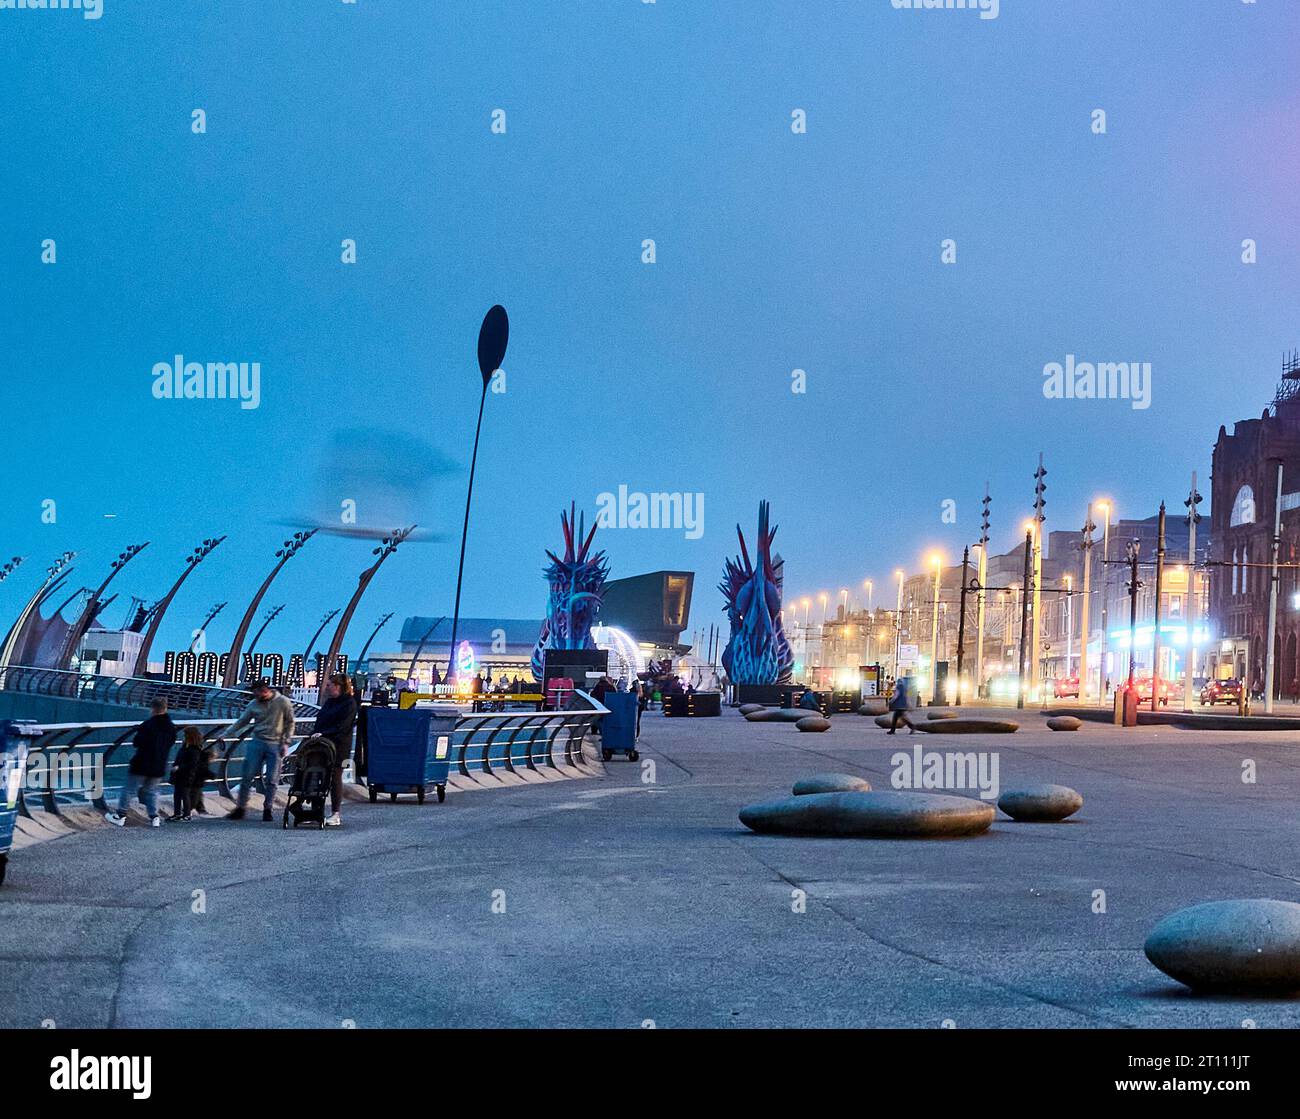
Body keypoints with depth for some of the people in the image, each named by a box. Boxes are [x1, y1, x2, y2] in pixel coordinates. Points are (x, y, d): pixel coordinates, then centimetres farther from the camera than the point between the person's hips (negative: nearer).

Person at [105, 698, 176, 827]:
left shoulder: (148, 725, -17)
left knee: (129, 789, 6)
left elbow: (136, 742, -14)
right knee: (151, 791, 17)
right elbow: (171, 743, 14)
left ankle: (120, 816, 11)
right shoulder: (172, 728, 1)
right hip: (159, 767, 5)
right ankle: (154, 817, 8)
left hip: (142, 765, -5)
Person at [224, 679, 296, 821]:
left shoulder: (283, 703, -3)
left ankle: (267, 810, 9)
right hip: (257, 743, 2)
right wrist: (225, 735, 7)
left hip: (275, 745, -2)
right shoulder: (254, 705, 5)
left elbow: (290, 723, 2)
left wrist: (286, 743, -3)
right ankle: (240, 808, 5)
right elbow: (241, 722, 12)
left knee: (271, 780, -1)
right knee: (247, 777, -1)